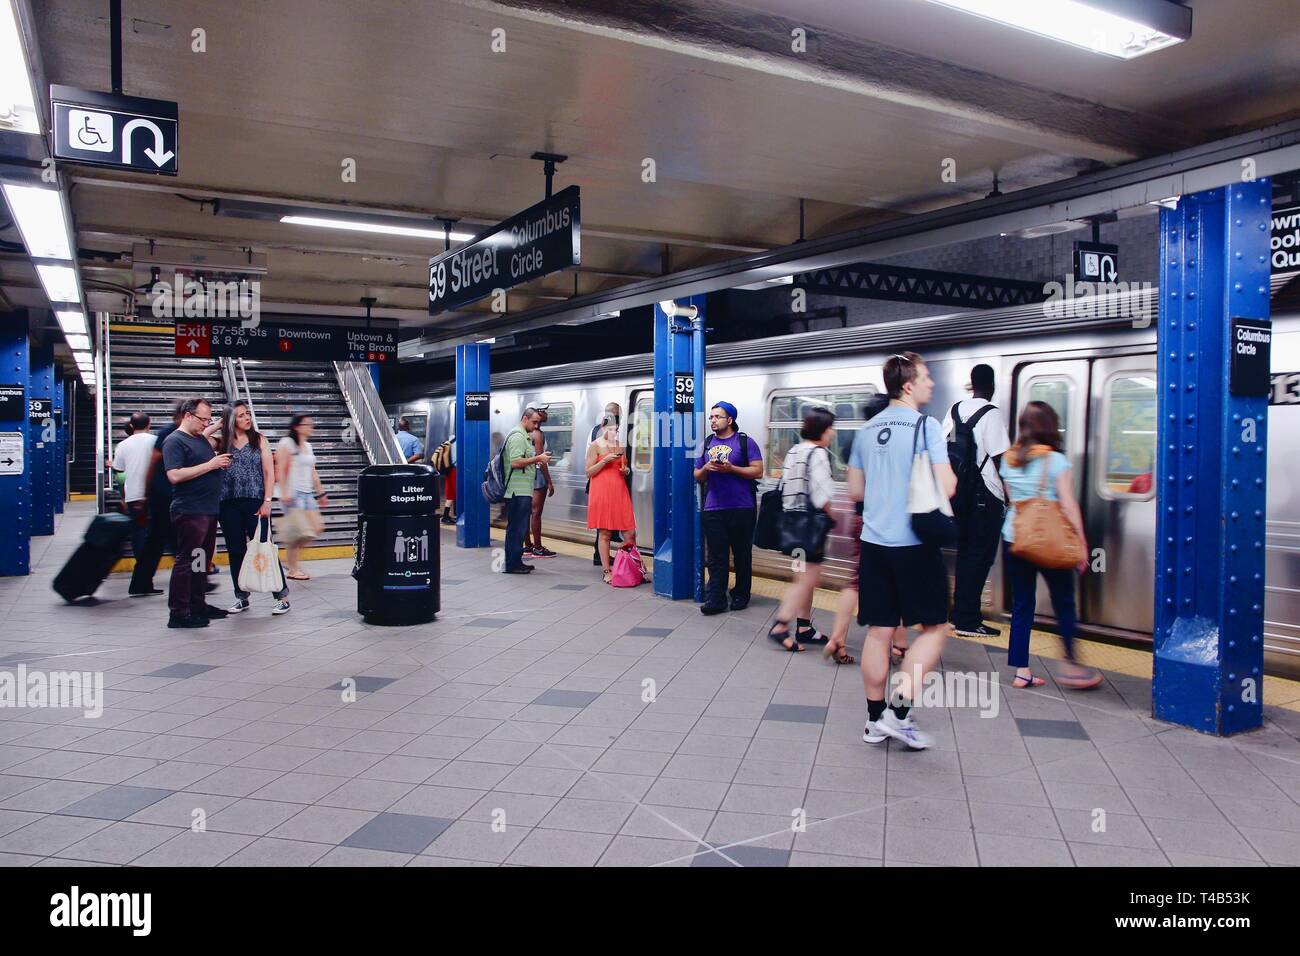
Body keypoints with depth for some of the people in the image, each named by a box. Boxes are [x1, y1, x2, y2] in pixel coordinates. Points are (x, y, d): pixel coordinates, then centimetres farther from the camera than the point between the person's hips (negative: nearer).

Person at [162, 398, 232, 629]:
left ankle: (198, 605, 24)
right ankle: (178, 613, -2)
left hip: (209, 511, 9)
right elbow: (175, 476, -21)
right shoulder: (174, 441, -9)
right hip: (189, 512, -9)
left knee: (203, 561, 14)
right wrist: (209, 465, -20)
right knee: (186, 561, -6)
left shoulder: (201, 438, 17)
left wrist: (220, 462, 14)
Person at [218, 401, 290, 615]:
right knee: (236, 551, 8)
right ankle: (241, 597, 19)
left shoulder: (259, 440, 4)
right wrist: (216, 426, 2)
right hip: (229, 504, 2)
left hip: (255, 503, -2)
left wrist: (267, 501, -8)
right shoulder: (223, 443, 8)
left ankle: (282, 596, 1)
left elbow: (269, 472, 0)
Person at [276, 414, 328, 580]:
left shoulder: (308, 446, 17)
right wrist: (284, 493, -19)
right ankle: (292, 570, 3)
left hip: (307, 493, 8)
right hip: (293, 493, -8)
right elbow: (280, 470, -12)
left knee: (317, 527, 1)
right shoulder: (286, 443, -6)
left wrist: (321, 493, 20)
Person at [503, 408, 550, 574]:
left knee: (520, 528, 14)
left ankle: (516, 562, 20)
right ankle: (512, 565, -2)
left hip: (522, 491, 11)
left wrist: (537, 459, 12)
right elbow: (515, 462, -22)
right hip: (518, 491, -11)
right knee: (516, 528, -6)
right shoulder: (517, 436, -13)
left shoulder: (524, 436, 21)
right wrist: (537, 458, -17)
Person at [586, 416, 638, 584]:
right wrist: (605, 460, -14)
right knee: (604, 533, -1)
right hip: (602, 492, -4)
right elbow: (589, 472, -3)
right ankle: (606, 571, 7)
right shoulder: (595, 446, 1)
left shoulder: (621, 445, 16)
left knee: (630, 533, -2)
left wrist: (626, 470, 4)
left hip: (620, 491, 4)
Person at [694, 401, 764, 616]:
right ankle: (715, 599, 2)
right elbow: (697, 477, 17)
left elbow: (757, 471, -6)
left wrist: (731, 468, -16)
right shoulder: (707, 444, 14)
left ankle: (741, 596, 18)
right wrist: (706, 469, -5)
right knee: (715, 557, 1)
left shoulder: (745, 442, 1)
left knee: (742, 555, 7)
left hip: (742, 509, -3)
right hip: (713, 509, 3)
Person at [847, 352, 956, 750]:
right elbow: (945, 488, -14)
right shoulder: (925, 425, -9)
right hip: (915, 544, -6)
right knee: (934, 627, 8)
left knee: (879, 631, 10)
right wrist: (952, 474, 7)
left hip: (874, 542, 6)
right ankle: (900, 713, 3)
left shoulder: (867, 430, 11)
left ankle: (876, 719, 17)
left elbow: (855, 491, 16)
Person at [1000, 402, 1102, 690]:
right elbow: (1069, 506, -10)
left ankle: (1021, 670, 12)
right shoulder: (1056, 461, -10)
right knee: (1064, 604, 10)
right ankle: (1071, 664, 13)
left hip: (1014, 539, 4)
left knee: (1021, 605, 10)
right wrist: (1081, 544, -5)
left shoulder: (1008, 460, 4)